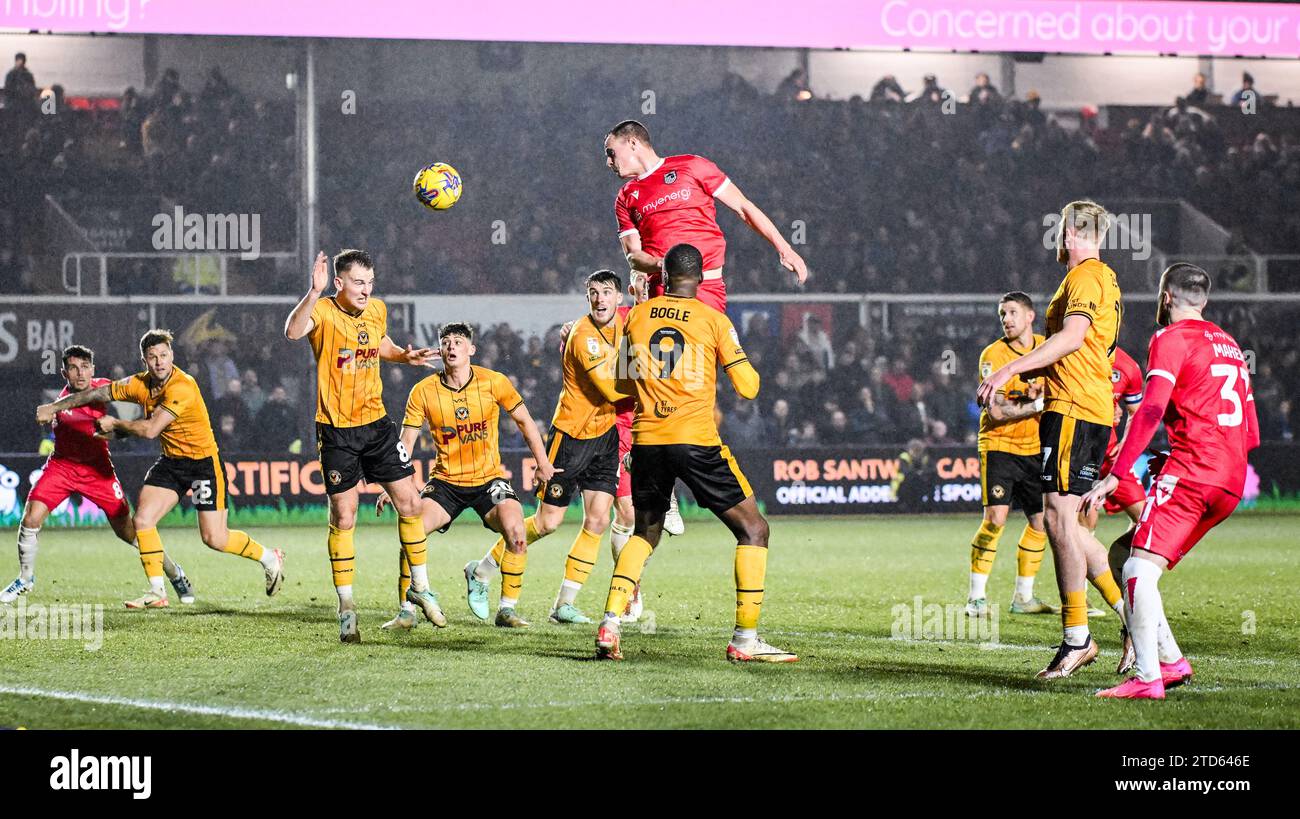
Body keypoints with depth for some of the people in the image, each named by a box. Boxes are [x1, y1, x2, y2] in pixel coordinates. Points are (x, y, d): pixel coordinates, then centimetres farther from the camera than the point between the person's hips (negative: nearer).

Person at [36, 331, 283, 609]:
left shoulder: (182, 387, -25)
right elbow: (99, 394, 9)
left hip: (203, 460, -7)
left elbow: (150, 429, -29)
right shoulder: (140, 384, -3)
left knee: (214, 539, -8)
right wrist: (55, 407, 9)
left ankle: (269, 558, 17)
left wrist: (114, 424, -15)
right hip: (170, 461, 7)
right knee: (142, 520, -6)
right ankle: (157, 593, 3)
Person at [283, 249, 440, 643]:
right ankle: (346, 607, 9)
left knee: (410, 503, 5)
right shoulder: (323, 312, -15)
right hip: (337, 429, -5)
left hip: (376, 422, 5)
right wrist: (314, 292, -52)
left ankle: (420, 587, 24)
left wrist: (405, 356, 6)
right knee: (343, 518, -1)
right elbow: (293, 332, -39)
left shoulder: (378, 310, 3)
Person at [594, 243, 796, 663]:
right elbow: (748, 388, -1)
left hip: (646, 439, 4)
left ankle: (610, 624, 8)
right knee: (752, 530, 6)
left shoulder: (637, 316, 9)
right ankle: (745, 639, -2)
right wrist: (734, 361, 18)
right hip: (695, 440, -4)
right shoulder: (713, 319, -1)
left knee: (645, 532, 24)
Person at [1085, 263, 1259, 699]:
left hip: (1191, 470, -8)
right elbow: (1252, 434, 25)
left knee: (1139, 569, -13)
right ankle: (1170, 660, 8)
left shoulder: (1171, 339, -1)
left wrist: (1116, 474, -18)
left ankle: (1148, 677, -26)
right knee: (1125, 555, 15)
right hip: (1231, 481, 8)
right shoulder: (1229, 343, 24)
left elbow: (1151, 411, -15)